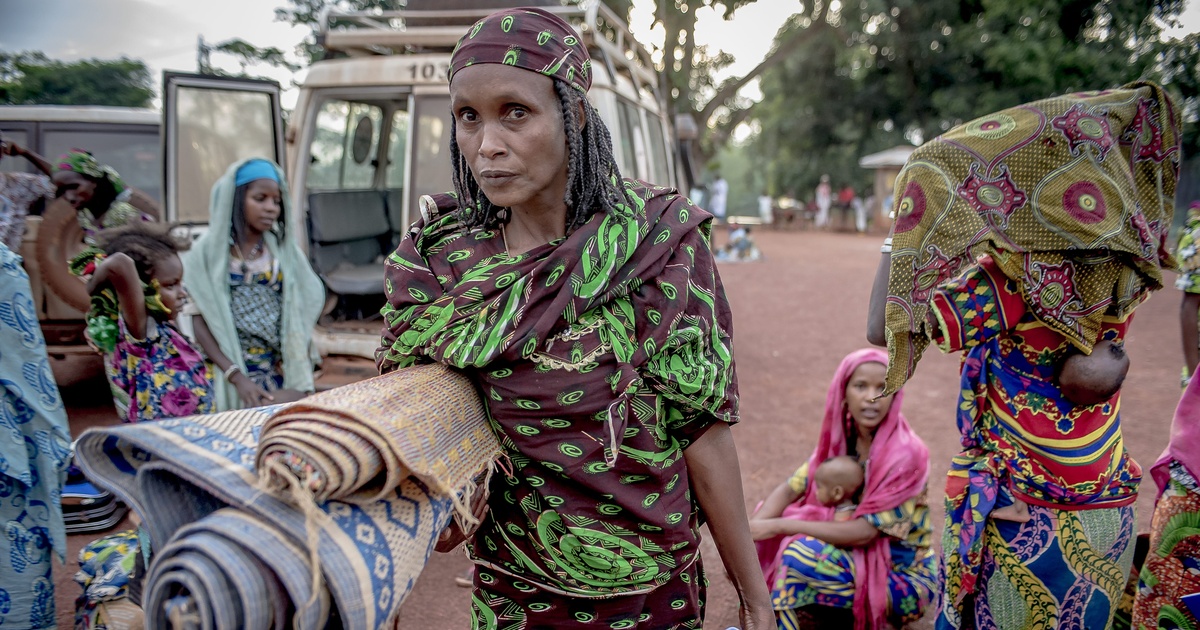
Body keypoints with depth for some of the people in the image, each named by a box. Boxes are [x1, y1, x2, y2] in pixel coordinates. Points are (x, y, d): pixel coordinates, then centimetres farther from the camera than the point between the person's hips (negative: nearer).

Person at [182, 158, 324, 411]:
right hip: (231, 373, -2)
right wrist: (237, 377, -17)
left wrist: (300, 385, -7)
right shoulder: (209, 250, 0)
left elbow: (300, 319, 5)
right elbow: (200, 322, -4)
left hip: (283, 377, 2)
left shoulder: (285, 250, 6)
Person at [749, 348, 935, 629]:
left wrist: (777, 526, -29)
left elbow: (864, 532, -27)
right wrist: (749, 533, -23)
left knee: (802, 554, -28)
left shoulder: (907, 454, -23)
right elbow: (788, 490, -4)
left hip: (904, 578, -6)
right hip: (857, 557, 6)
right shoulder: (841, 435, -4)